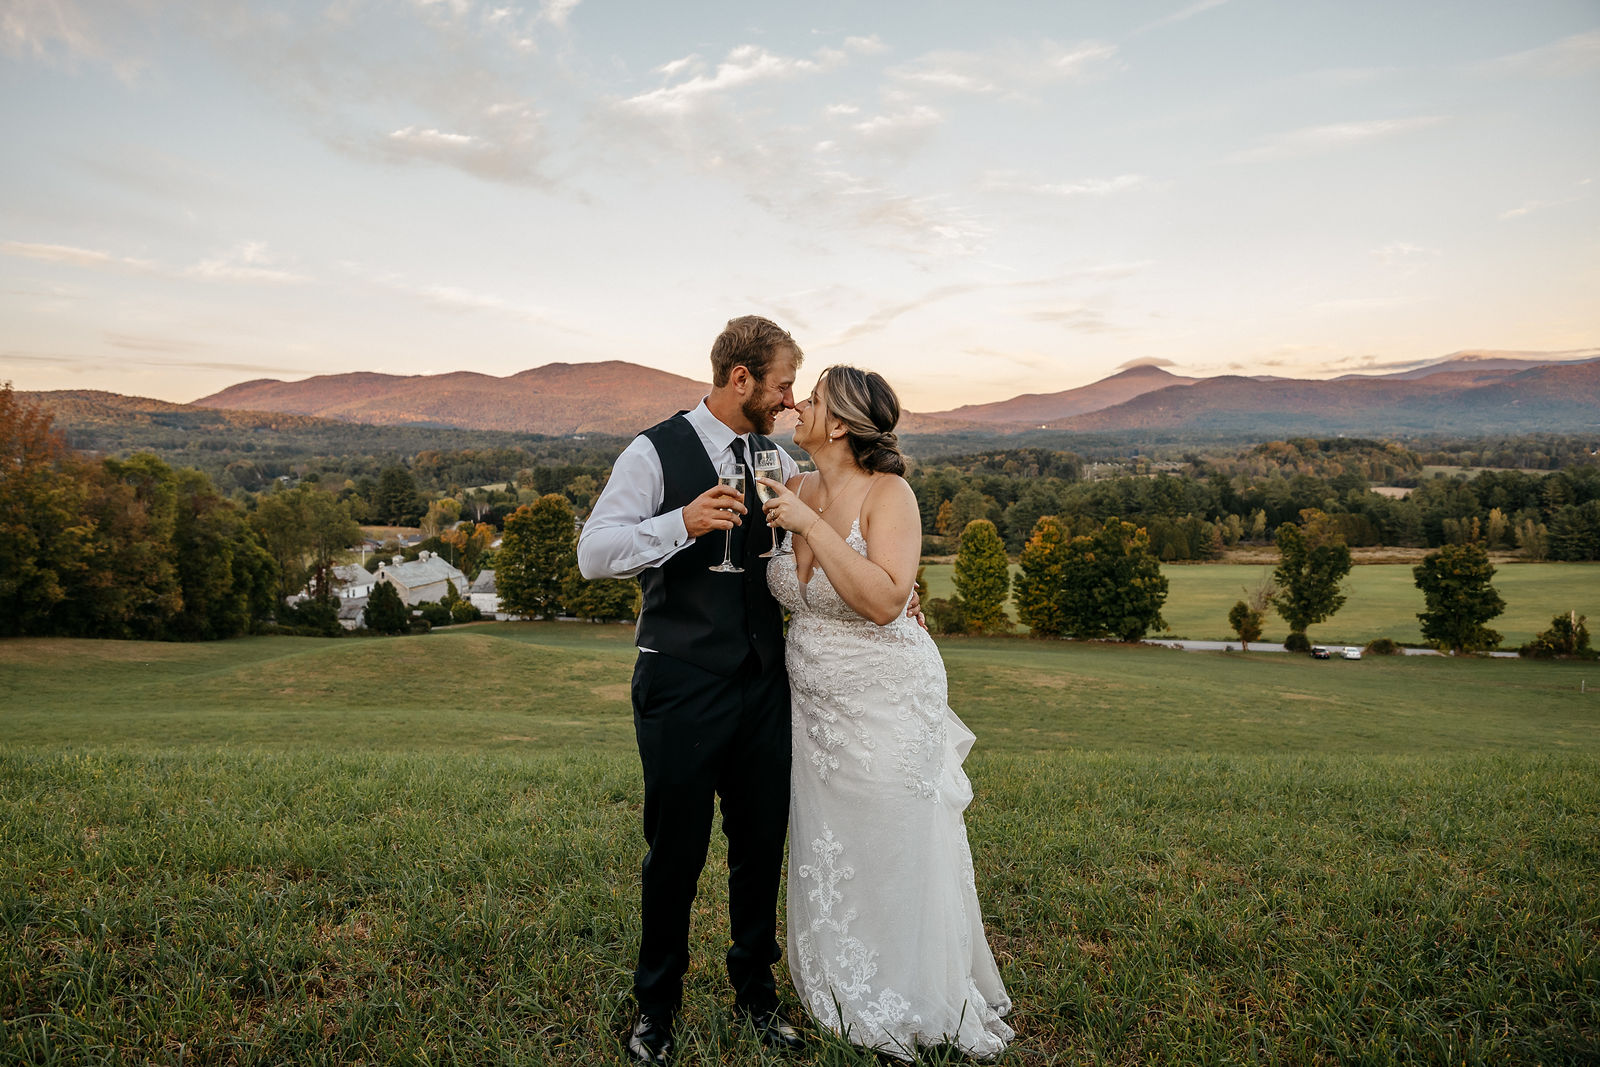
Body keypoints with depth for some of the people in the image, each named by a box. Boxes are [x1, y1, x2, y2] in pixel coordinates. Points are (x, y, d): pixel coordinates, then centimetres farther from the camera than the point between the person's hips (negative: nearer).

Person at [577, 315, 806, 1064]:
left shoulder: (774, 458, 9)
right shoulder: (655, 453, -9)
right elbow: (593, 554, -14)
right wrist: (682, 523, -29)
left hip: (763, 685, 5)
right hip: (682, 688, -5)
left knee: (762, 842, 13)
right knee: (676, 851, 7)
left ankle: (756, 989, 34)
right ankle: (656, 1004, 29)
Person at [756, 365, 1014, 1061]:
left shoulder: (888, 494, -16)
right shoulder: (797, 492, 1)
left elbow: (885, 599, -29)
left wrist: (811, 526, -28)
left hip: (887, 702, -6)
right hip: (814, 703, 6)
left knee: (895, 857, 7)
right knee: (827, 857, 16)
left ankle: (918, 1011, 30)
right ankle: (844, 1002, 38)